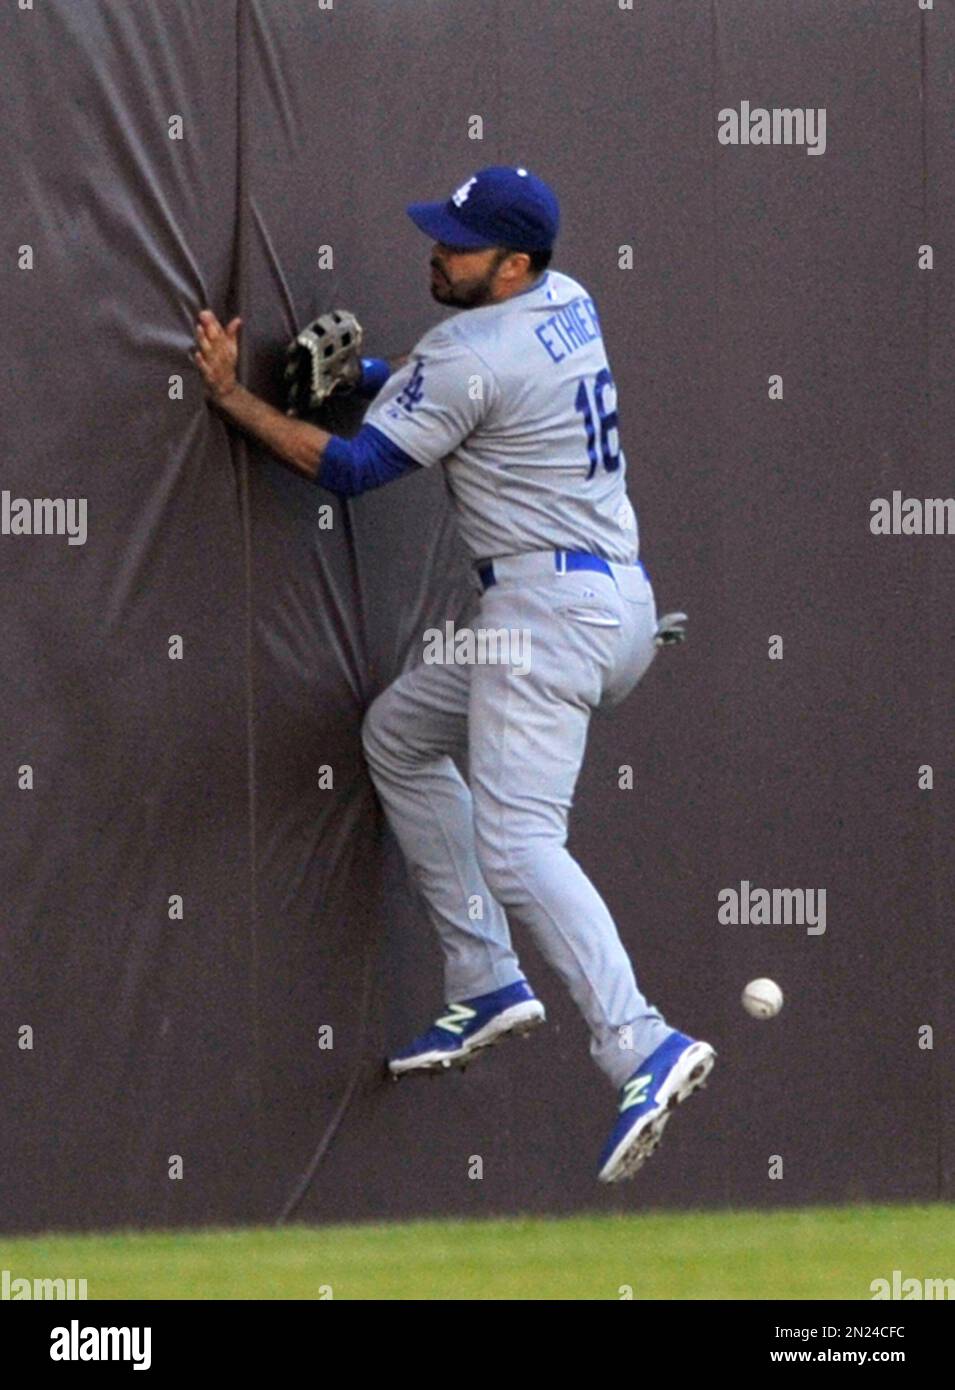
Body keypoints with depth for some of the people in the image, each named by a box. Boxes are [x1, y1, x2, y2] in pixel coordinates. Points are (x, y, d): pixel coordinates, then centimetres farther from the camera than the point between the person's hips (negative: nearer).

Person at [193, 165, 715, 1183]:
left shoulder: (470, 355, -15)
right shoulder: (566, 303, 12)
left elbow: (350, 469, -9)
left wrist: (230, 395, -1)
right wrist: (360, 371, 10)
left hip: (548, 607, -10)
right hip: (620, 599, 10)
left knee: (515, 845, -20)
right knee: (398, 736, 24)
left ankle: (640, 1047, -35)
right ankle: (486, 986, 19)